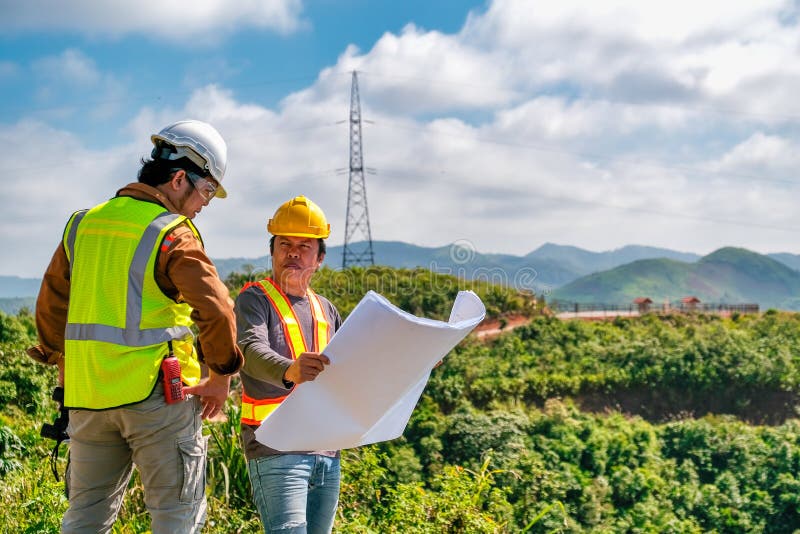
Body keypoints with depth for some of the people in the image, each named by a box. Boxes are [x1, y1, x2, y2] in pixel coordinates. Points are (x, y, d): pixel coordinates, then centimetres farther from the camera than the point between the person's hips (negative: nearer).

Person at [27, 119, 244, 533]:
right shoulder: (172, 234, -11)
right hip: (156, 391, -6)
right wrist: (220, 378, -7)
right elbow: (215, 310, -20)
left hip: (87, 395, 6)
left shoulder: (83, 224, 10)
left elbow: (51, 305, 16)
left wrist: (64, 366, 25)